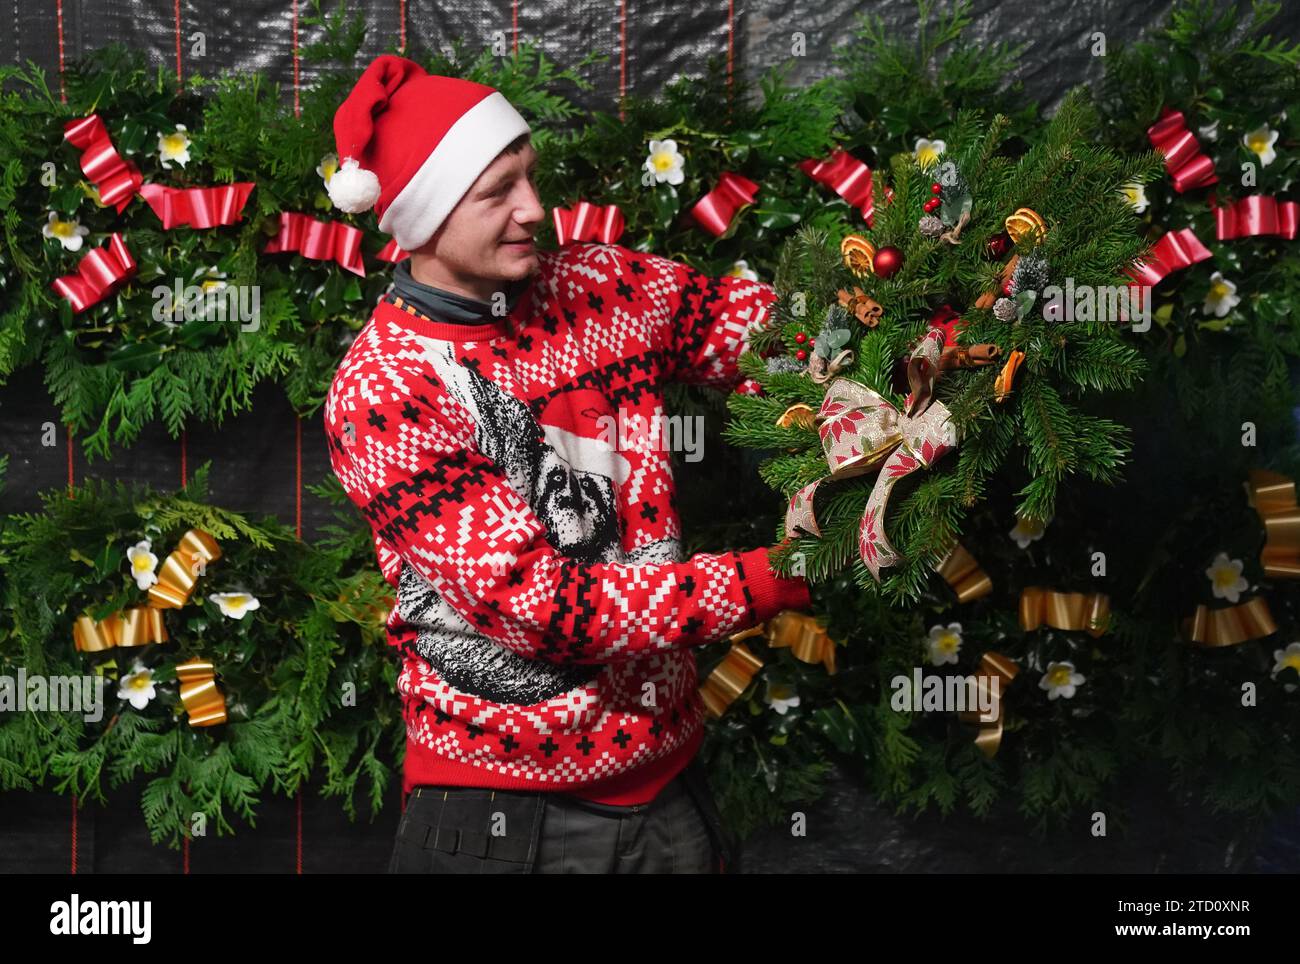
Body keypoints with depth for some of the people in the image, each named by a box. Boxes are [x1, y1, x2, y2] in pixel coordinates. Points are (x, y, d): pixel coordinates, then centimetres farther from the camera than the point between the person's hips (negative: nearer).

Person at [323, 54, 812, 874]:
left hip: (668, 777, 5)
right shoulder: (382, 396, -16)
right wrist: (776, 580, -24)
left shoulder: (596, 286, 0)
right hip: (505, 807, -5)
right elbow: (536, 600, -21)